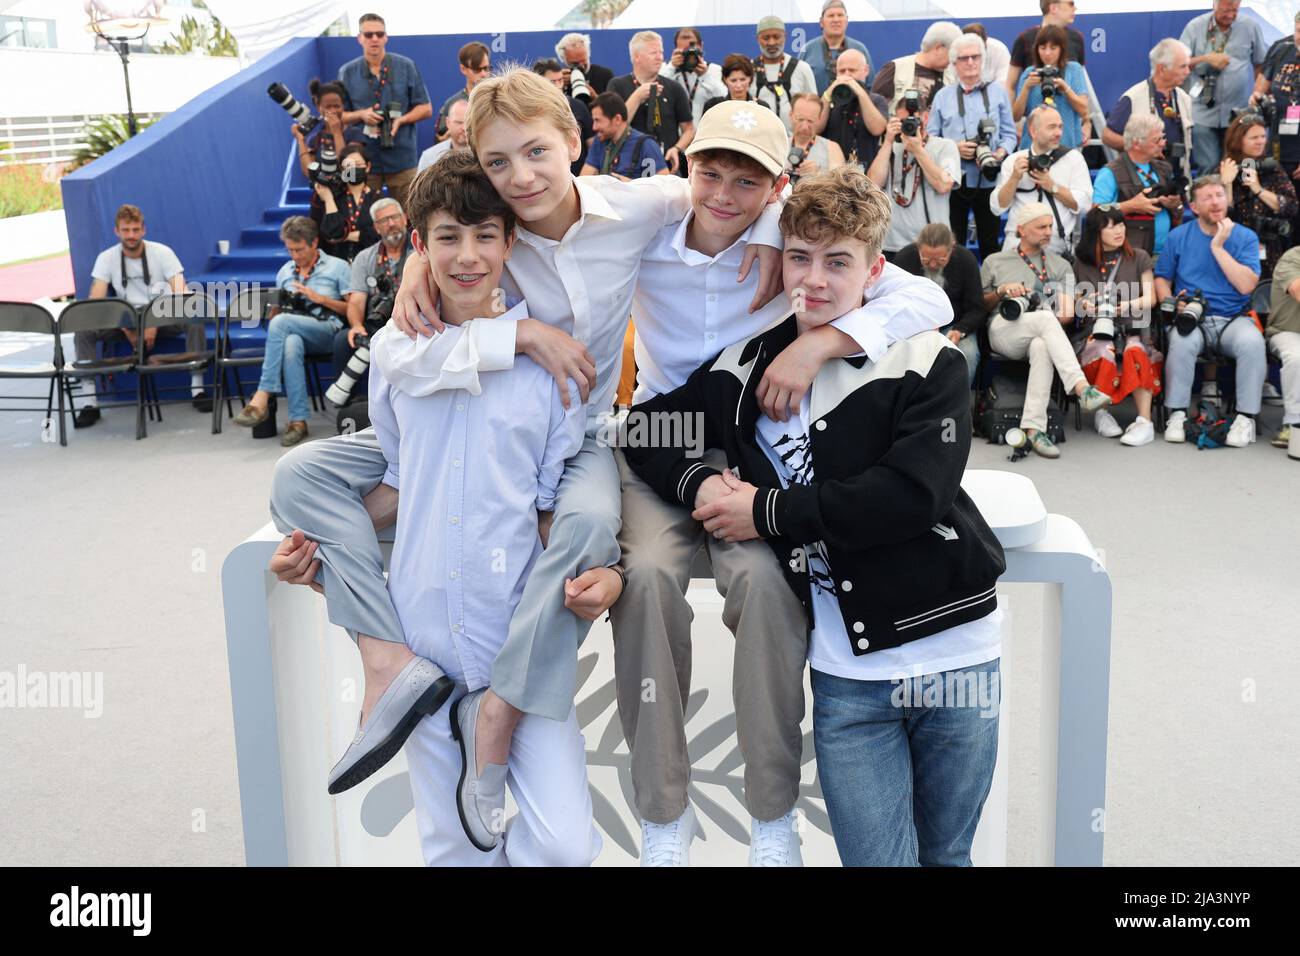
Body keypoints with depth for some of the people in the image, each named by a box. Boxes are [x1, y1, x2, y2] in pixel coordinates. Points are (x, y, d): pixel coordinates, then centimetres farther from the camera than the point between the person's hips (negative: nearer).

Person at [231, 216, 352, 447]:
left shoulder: (337, 267, 10)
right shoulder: (285, 272, 24)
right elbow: (275, 314, 25)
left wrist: (319, 298, -6)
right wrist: (276, 302, 1)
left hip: (326, 331, -3)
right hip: (291, 331, 3)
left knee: (281, 323, -33)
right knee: (290, 344, -37)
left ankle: (261, 399, -33)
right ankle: (298, 420, -38)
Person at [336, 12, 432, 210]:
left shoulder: (407, 67, 4)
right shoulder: (347, 73, 5)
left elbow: (425, 108, 6)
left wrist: (401, 120, -12)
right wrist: (361, 115, -11)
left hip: (401, 158, 0)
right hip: (363, 159, 0)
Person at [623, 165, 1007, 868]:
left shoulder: (928, 362, -6)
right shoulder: (743, 369, 4)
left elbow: (913, 493, -20)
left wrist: (768, 511, -16)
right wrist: (698, 486, -7)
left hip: (955, 651, -1)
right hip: (847, 675, 1)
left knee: (946, 855, 16)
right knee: (876, 859, 3)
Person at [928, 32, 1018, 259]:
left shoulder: (998, 92, 10)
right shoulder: (942, 96, 10)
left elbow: (1009, 134, 8)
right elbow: (930, 138, 7)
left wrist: (1001, 152, -12)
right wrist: (954, 148, -11)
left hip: (988, 179, 0)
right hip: (953, 180, 0)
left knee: (990, 243, 4)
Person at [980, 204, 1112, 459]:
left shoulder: (1060, 265, 25)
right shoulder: (994, 262, 21)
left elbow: (1067, 314, 14)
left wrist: (1063, 314, -8)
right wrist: (1002, 291, -1)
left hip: (1042, 334, 2)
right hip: (1004, 328, -2)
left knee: (1041, 347, -40)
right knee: (1045, 318, -37)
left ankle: (1033, 428, -48)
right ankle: (1082, 389, -52)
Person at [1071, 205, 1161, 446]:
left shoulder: (1139, 258, 15)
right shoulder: (1081, 262, 16)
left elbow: (1150, 299, 11)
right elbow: (1075, 299, 20)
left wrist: (1130, 305, -9)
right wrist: (1084, 305, -4)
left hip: (1132, 327, 0)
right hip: (1095, 328, 0)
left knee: (1136, 352, -36)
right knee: (1103, 354, -36)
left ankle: (1145, 422, -40)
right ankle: (1101, 412, -16)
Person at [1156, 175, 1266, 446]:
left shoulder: (1246, 237, 5)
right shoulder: (1178, 236, 8)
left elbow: (1247, 285, -8)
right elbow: (1161, 279, 11)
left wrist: (1218, 247, -10)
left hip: (1233, 319, 0)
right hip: (1192, 319, 0)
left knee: (1252, 341, -34)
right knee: (1182, 340, -36)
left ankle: (1246, 417, -20)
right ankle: (1177, 414, -21)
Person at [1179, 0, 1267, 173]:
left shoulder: (1251, 27, 2)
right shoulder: (1195, 27, 0)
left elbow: (1261, 62, 11)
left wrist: (1254, 91, 5)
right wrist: (1206, 58, -14)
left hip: (1239, 113, 1)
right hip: (1204, 112, -1)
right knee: (1208, 167, -4)